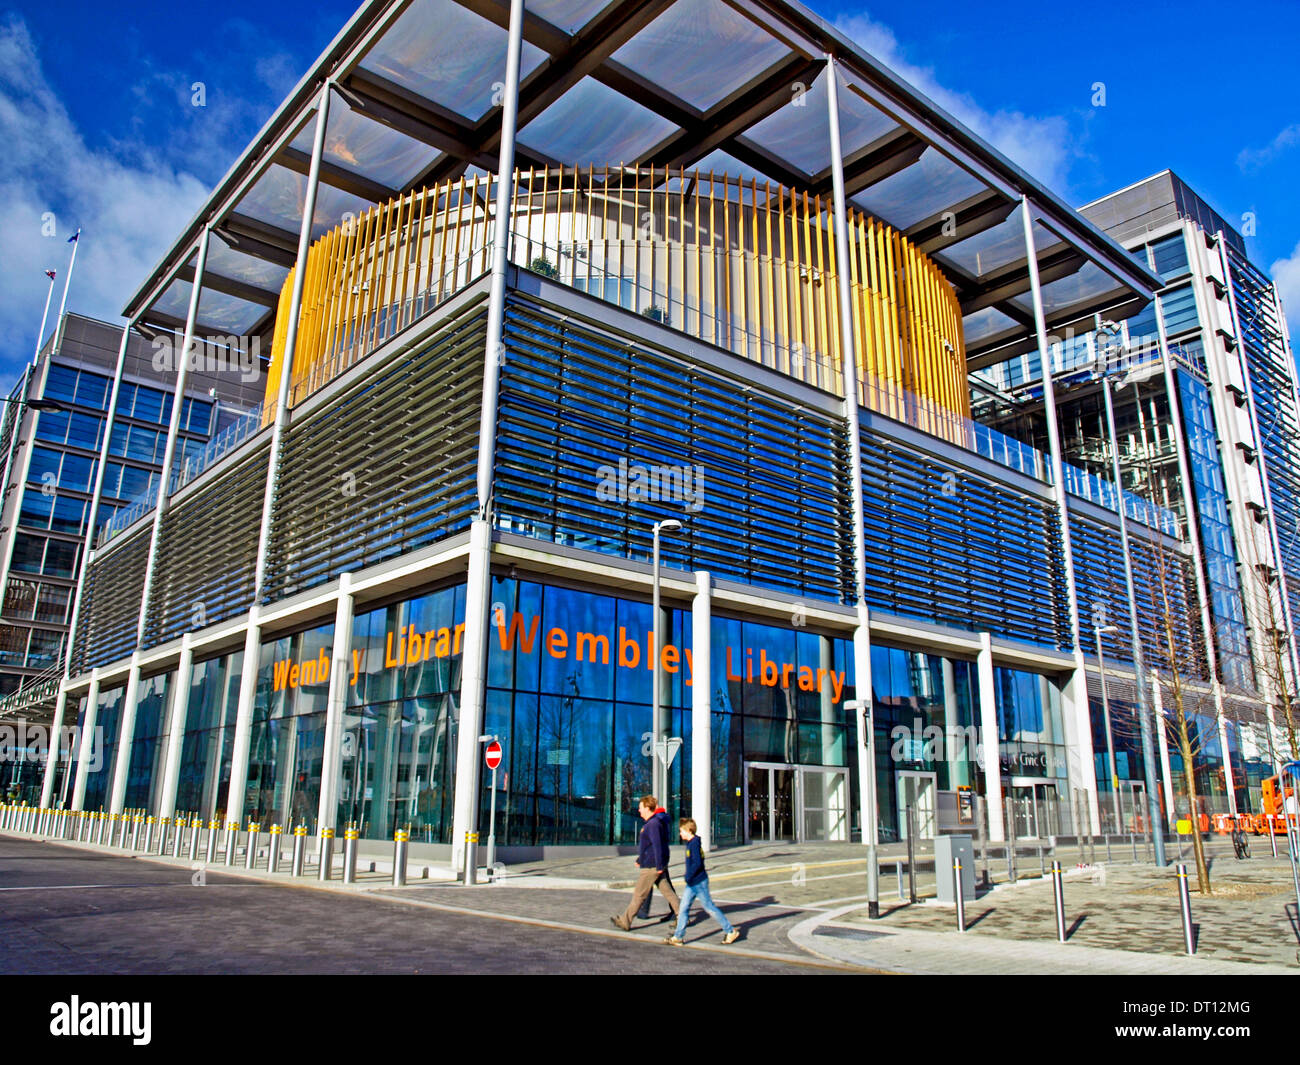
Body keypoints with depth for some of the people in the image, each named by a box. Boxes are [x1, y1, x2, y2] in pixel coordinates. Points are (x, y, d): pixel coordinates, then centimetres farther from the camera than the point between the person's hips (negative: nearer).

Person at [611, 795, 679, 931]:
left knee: (639, 895, -1)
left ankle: (625, 921, 7)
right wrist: (640, 860, 30)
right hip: (657, 866, 10)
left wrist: (659, 866, -24)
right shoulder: (649, 823, 14)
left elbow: (657, 846, -24)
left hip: (651, 867, -10)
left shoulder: (653, 824, -19)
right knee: (667, 891, 11)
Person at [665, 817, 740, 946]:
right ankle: (678, 937, 11)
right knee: (683, 908, 7)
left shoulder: (694, 844, -19)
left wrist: (688, 876, -18)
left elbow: (697, 863, -26)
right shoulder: (691, 843, 11)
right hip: (692, 883, 10)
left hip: (699, 882, -10)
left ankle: (731, 931, 11)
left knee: (710, 907, 0)